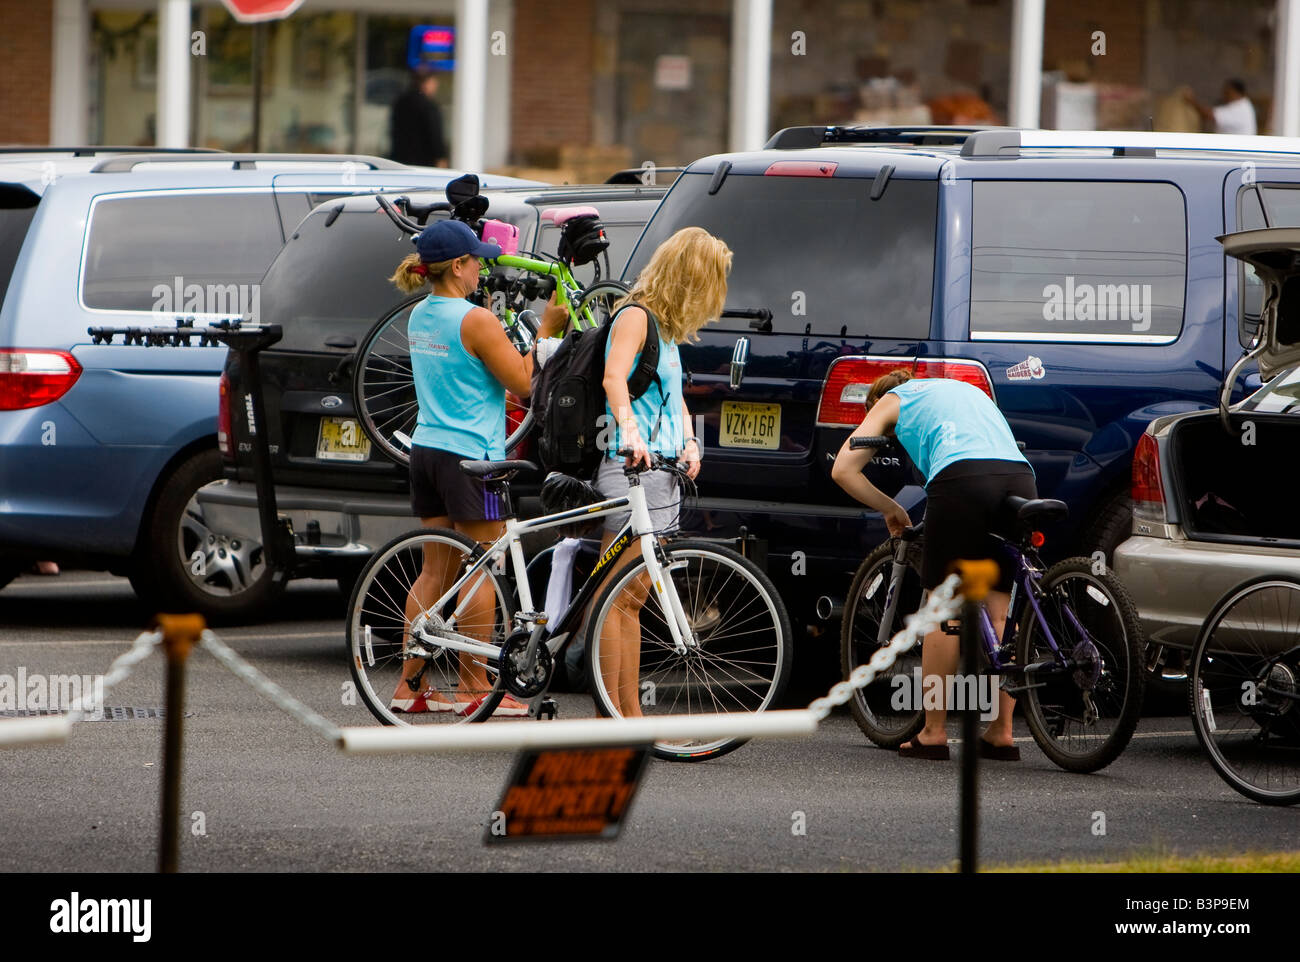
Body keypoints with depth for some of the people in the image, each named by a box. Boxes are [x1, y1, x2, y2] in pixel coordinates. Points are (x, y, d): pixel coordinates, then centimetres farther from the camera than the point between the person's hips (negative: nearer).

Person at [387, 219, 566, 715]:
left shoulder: (419, 316, 10)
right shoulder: (476, 321, -15)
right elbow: (523, 384, -12)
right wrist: (545, 330, -4)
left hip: (427, 449, 8)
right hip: (469, 455, -8)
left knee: (436, 571, 12)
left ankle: (410, 683, 12)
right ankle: (473, 686, 2)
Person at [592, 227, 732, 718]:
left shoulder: (667, 327, 21)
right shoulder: (636, 316, -8)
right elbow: (613, 376, -24)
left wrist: (689, 442, 4)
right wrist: (629, 429, -42)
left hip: (664, 471, 10)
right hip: (629, 472, -10)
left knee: (633, 599, 11)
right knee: (617, 597, -9)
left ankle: (629, 713, 14)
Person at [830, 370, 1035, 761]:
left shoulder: (891, 401, 25)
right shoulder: (967, 389, 40)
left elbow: (843, 469, 18)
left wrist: (890, 509, 28)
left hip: (961, 478, -5)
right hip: (1020, 476, 5)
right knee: (1001, 611, 11)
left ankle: (933, 733, 7)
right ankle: (1001, 734, 12)